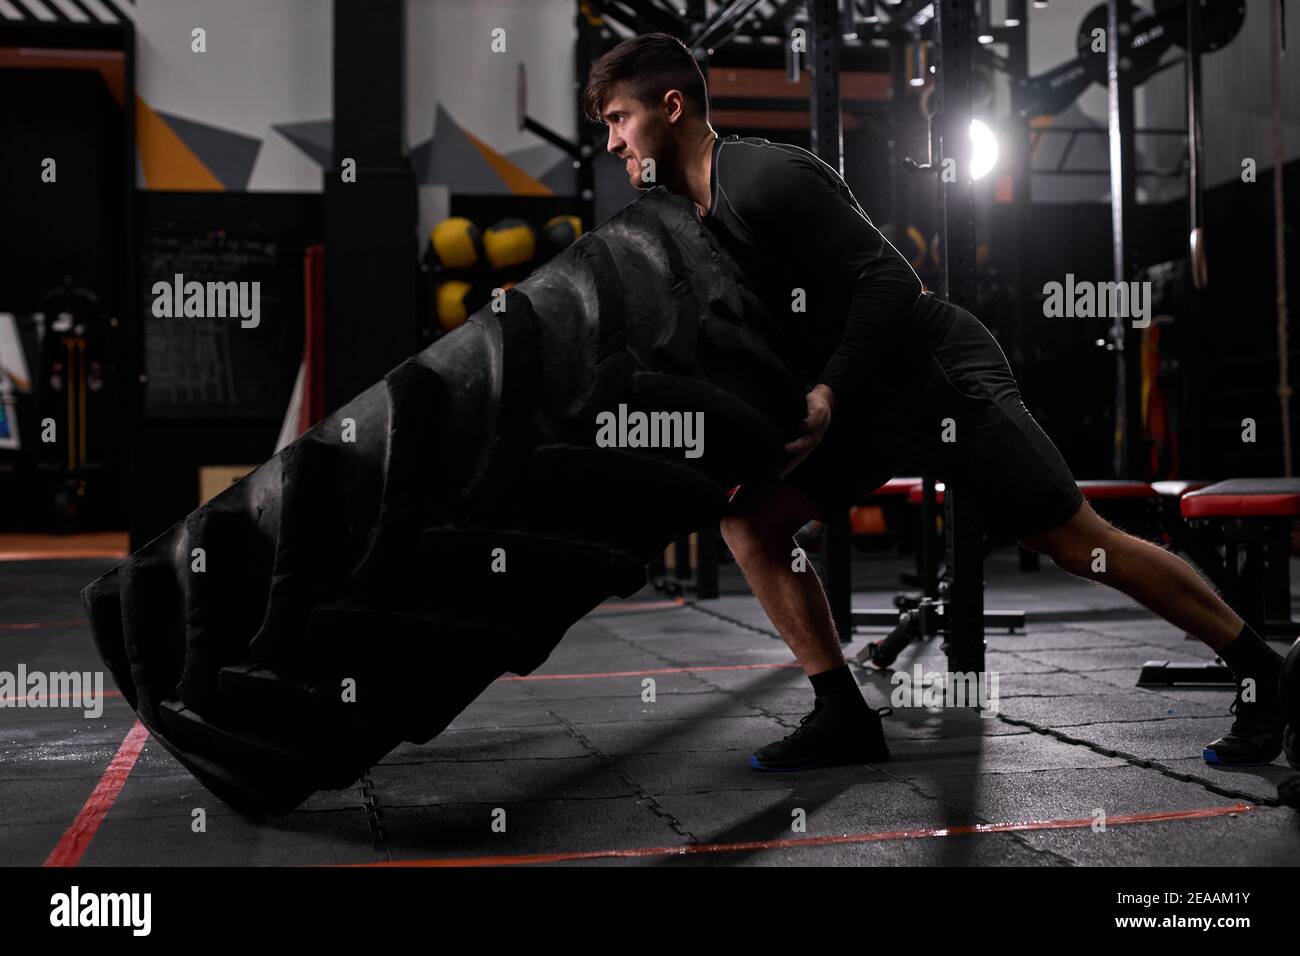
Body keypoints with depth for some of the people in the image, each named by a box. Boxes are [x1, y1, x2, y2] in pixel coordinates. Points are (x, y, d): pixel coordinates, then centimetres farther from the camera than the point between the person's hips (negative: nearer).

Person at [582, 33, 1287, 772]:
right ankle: (845, 718, 2)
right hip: (868, 400, 9)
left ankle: (1260, 671, 15)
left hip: (944, 377, -9)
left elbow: (890, 281, -24)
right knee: (749, 520, -3)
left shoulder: (764, 179, -20)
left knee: (1083, 545, -3)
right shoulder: (696, 218, 8)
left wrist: (829, 394, -28)